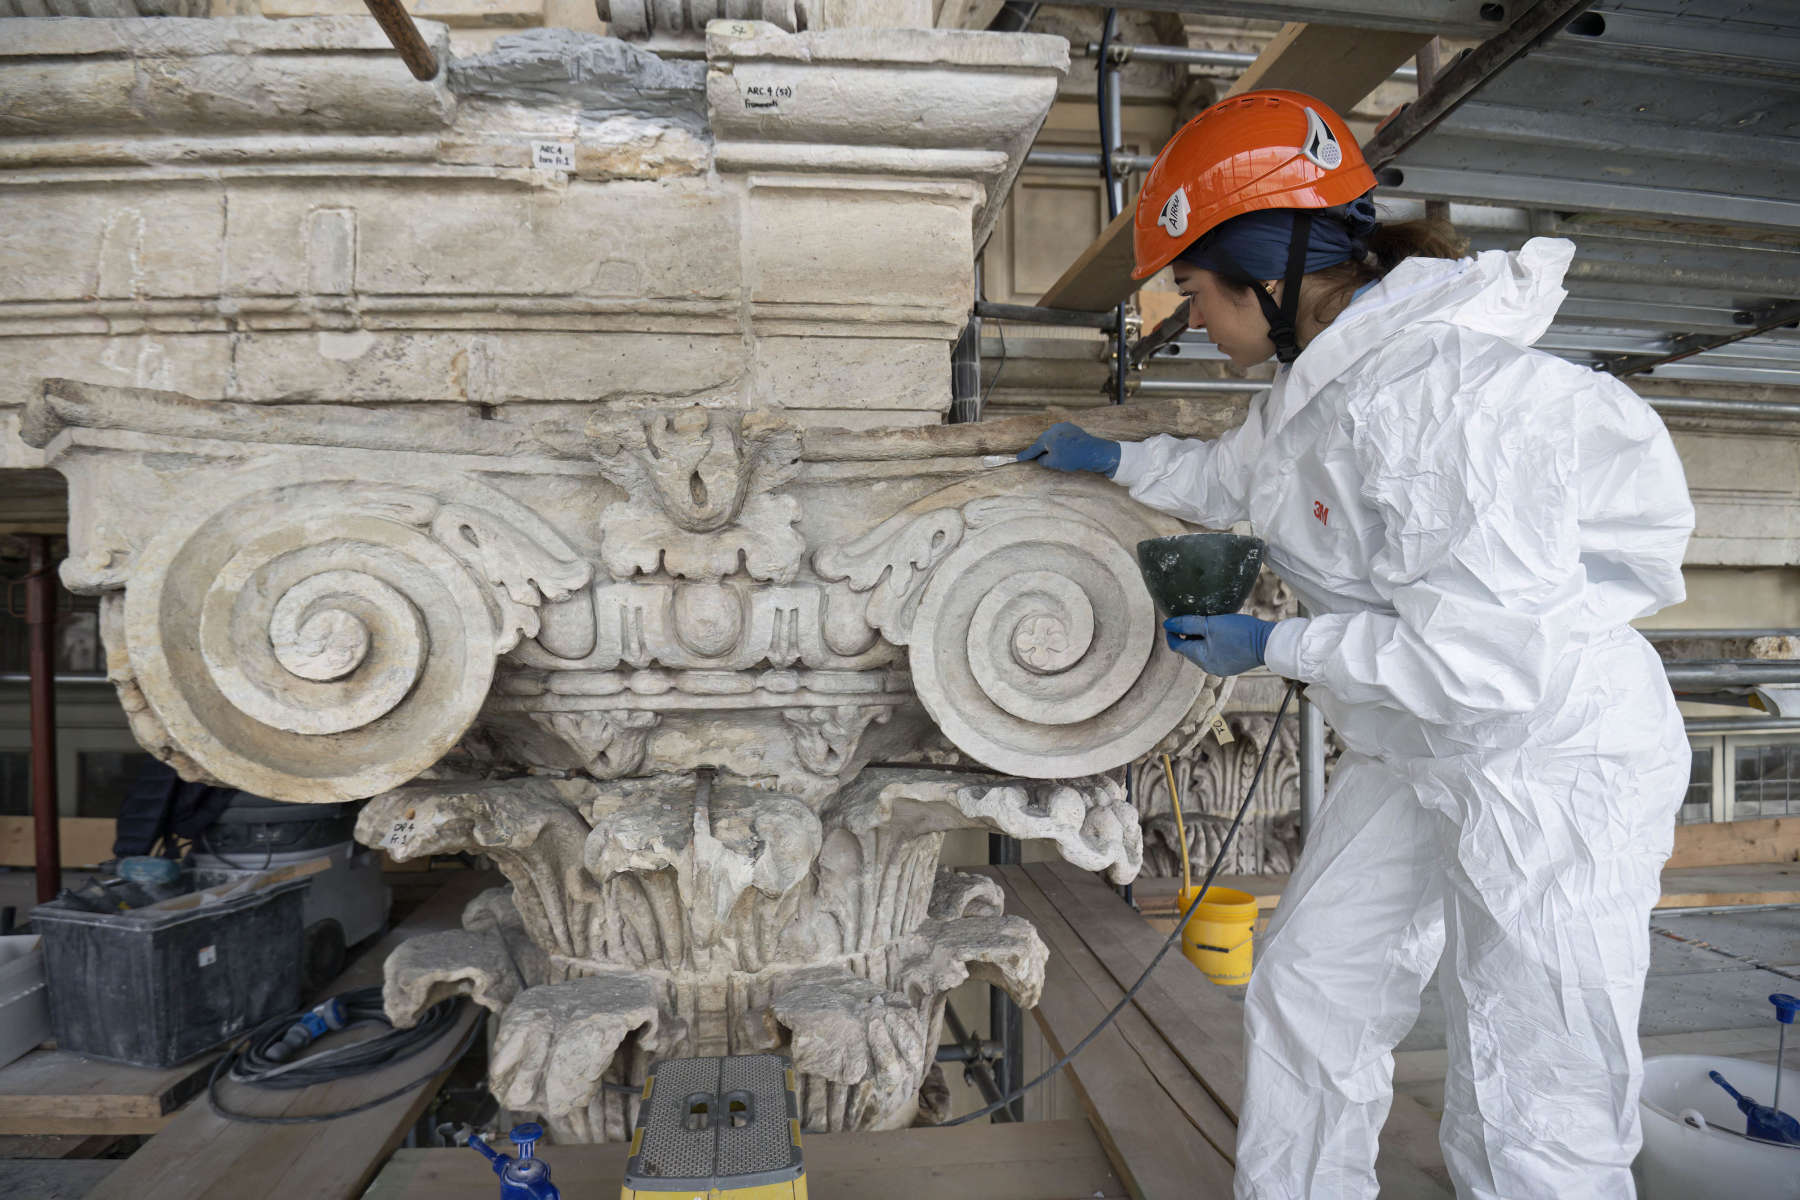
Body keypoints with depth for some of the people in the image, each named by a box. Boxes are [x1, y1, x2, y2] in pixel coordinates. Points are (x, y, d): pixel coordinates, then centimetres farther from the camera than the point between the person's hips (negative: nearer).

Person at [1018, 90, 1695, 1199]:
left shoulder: (1446, 391, -27)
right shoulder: (1316, 383, 3)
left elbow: (1488, 659, -30)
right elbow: (1238, 478, 26)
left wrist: (1276, 646, -19)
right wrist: (1112, 459, 34)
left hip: (1551, 764, -9)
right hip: (1415, 762, 10)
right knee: (1306, 995, 17)